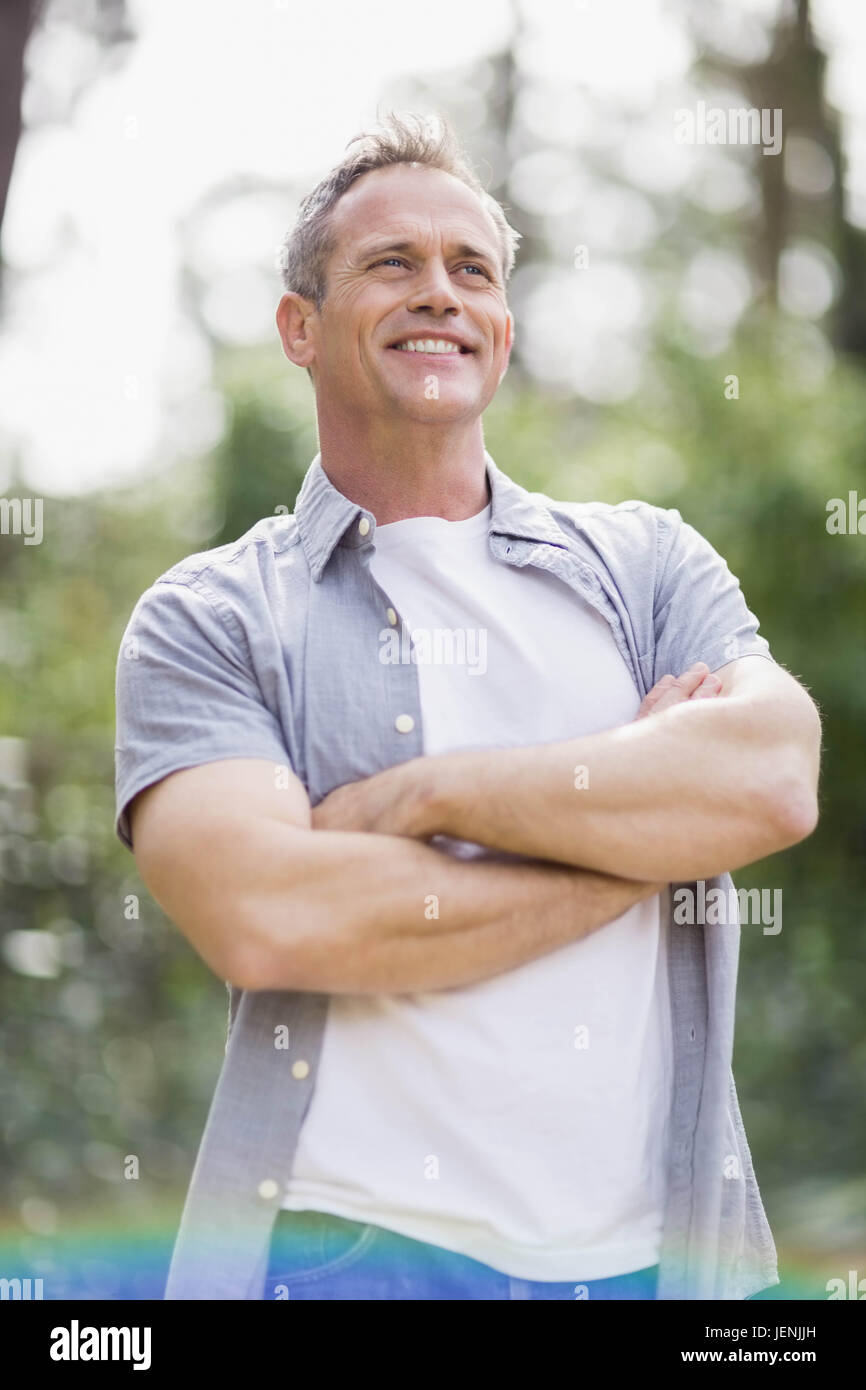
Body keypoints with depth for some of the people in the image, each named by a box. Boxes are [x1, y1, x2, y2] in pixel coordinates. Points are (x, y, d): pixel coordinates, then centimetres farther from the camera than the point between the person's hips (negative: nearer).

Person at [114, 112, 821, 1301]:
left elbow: (773, 778, -9)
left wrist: (423, 793, -12)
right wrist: (639, 833, -8)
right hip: (343, 1244, -2)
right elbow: (265, 921, -15)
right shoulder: (207, 619, 2)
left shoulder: (645, 560, 10)